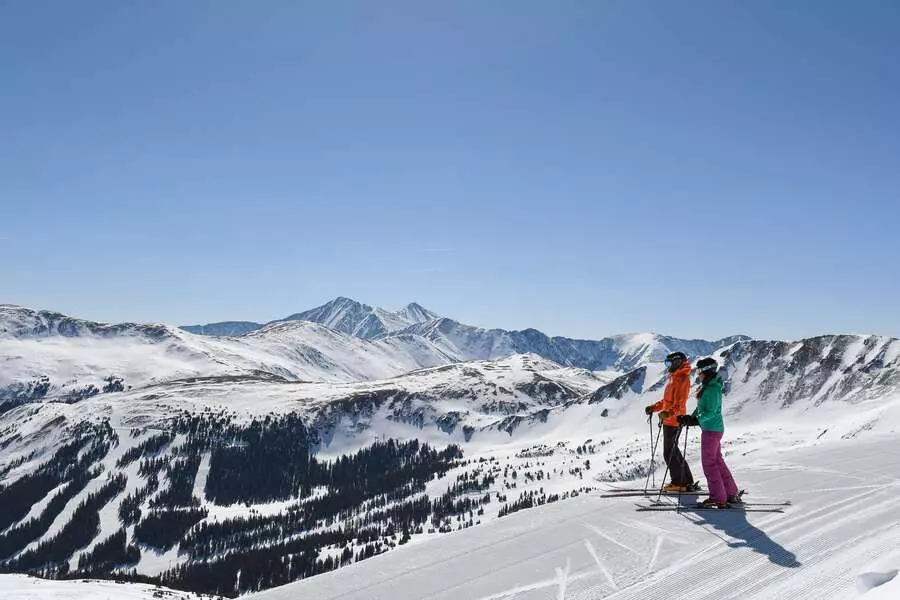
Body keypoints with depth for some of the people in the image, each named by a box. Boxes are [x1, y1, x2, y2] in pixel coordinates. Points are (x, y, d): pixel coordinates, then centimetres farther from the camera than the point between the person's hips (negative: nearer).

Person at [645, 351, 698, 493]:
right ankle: (687, 482, 22)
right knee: (672, 452, 15)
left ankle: (679, 483, 4)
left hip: (673, 421, -10)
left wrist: (669, 413, -39)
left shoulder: (682, 379, -14)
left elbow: (679, 403, -24)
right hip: (669, 420, 10)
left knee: (670, 453, -4)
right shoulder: (674, 378, 17)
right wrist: (654, 407, 22)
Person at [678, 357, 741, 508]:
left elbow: (711, 412, -25)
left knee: (709, 463, -3)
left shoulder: (712, 389, -20)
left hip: (711, 430, -10)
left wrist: (695, 420, -32)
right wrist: (690, 418, 11)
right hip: (713, 429, 10)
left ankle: (718, 498, 3)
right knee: (717, 461, 16)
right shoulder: (708, 387, 11)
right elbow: (702, 408, 19)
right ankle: (732, 494, 24)